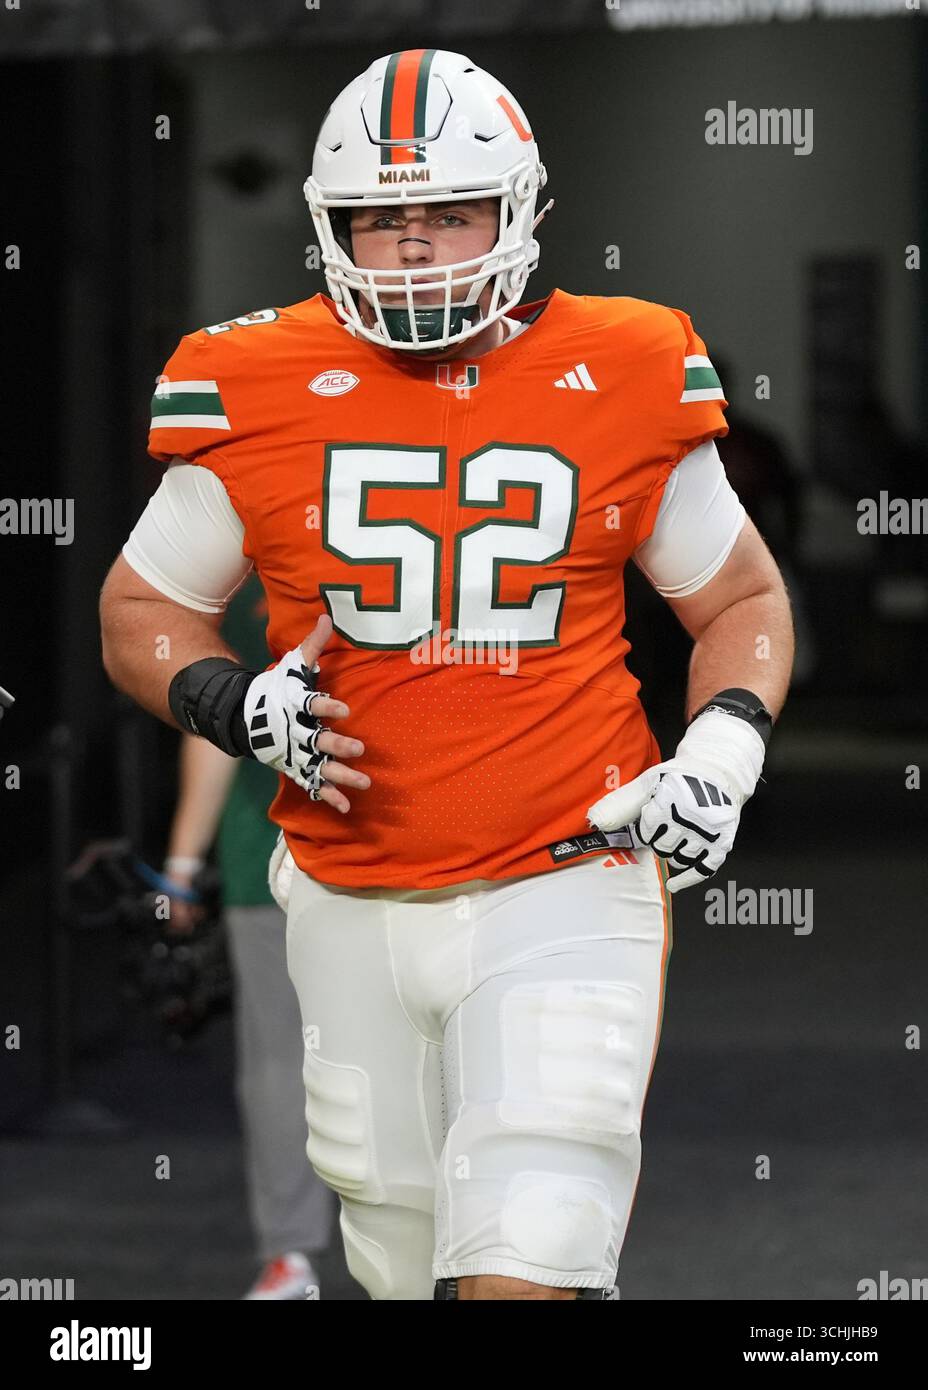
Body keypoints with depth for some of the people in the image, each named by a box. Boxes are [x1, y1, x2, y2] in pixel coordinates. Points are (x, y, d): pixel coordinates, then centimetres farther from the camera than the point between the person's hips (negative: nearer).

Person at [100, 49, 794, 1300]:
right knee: (410, 1271, 13)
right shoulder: (261, 395, -1)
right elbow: (141, 611, 11)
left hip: (561, 895, -2)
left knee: (525, 1274, -17)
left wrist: (723, 749, -6)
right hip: (355, 906, 2)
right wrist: (237, 707, -9)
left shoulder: (621, 384, -2)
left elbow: (743, 599, 12)